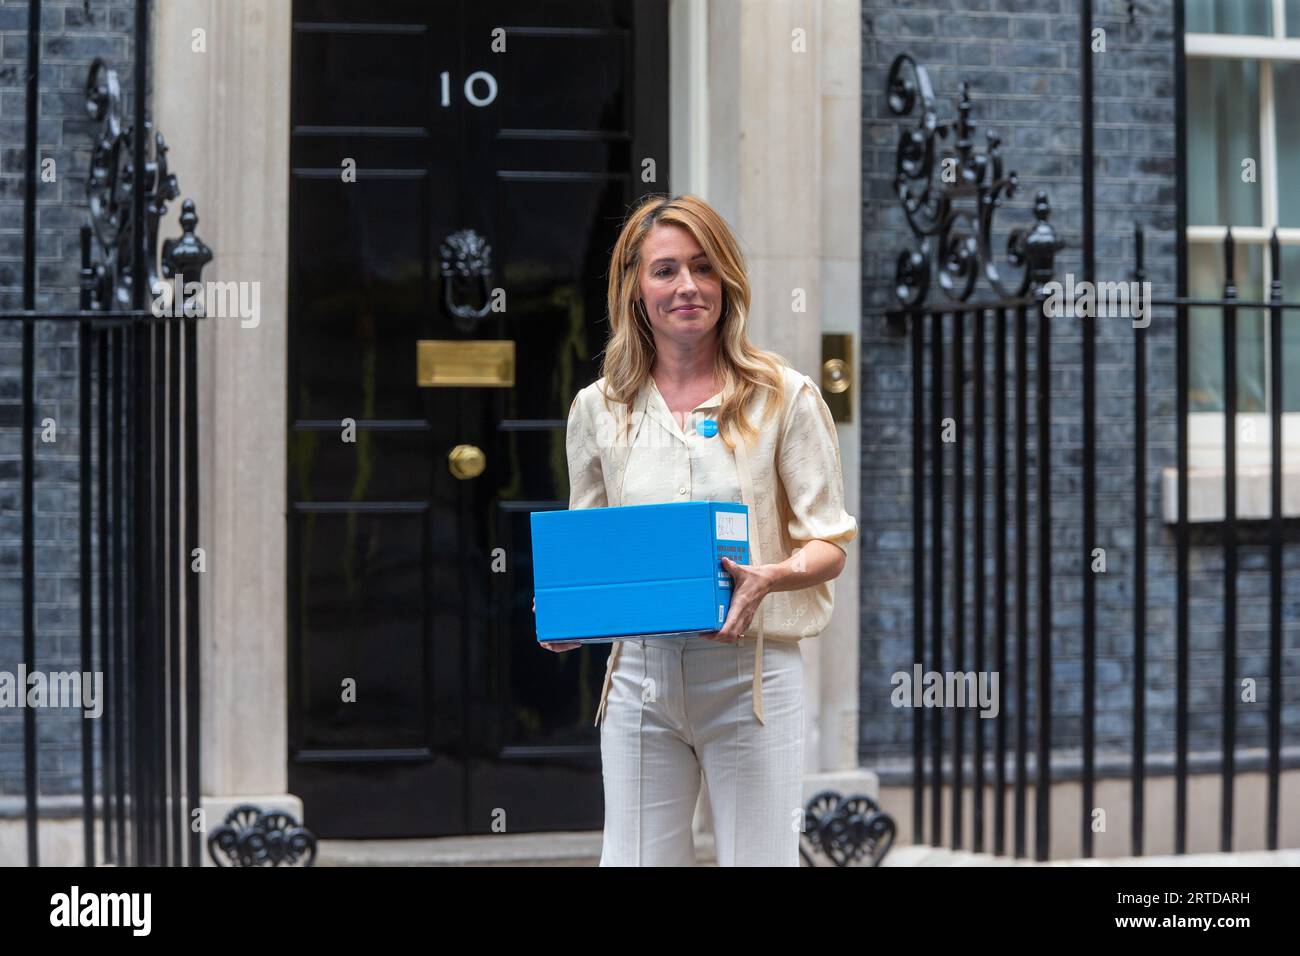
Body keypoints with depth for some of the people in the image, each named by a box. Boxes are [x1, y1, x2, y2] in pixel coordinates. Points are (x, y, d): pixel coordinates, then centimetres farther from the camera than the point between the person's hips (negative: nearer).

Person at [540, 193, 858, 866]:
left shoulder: (784, 397, 2)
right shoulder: (597, 410, 10)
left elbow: (830, 543, 1)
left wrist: (770, 578, -21)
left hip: (752, 672, -2)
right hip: (640, 675, 2)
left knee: (759, 859, -3)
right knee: (635, 861, 2)